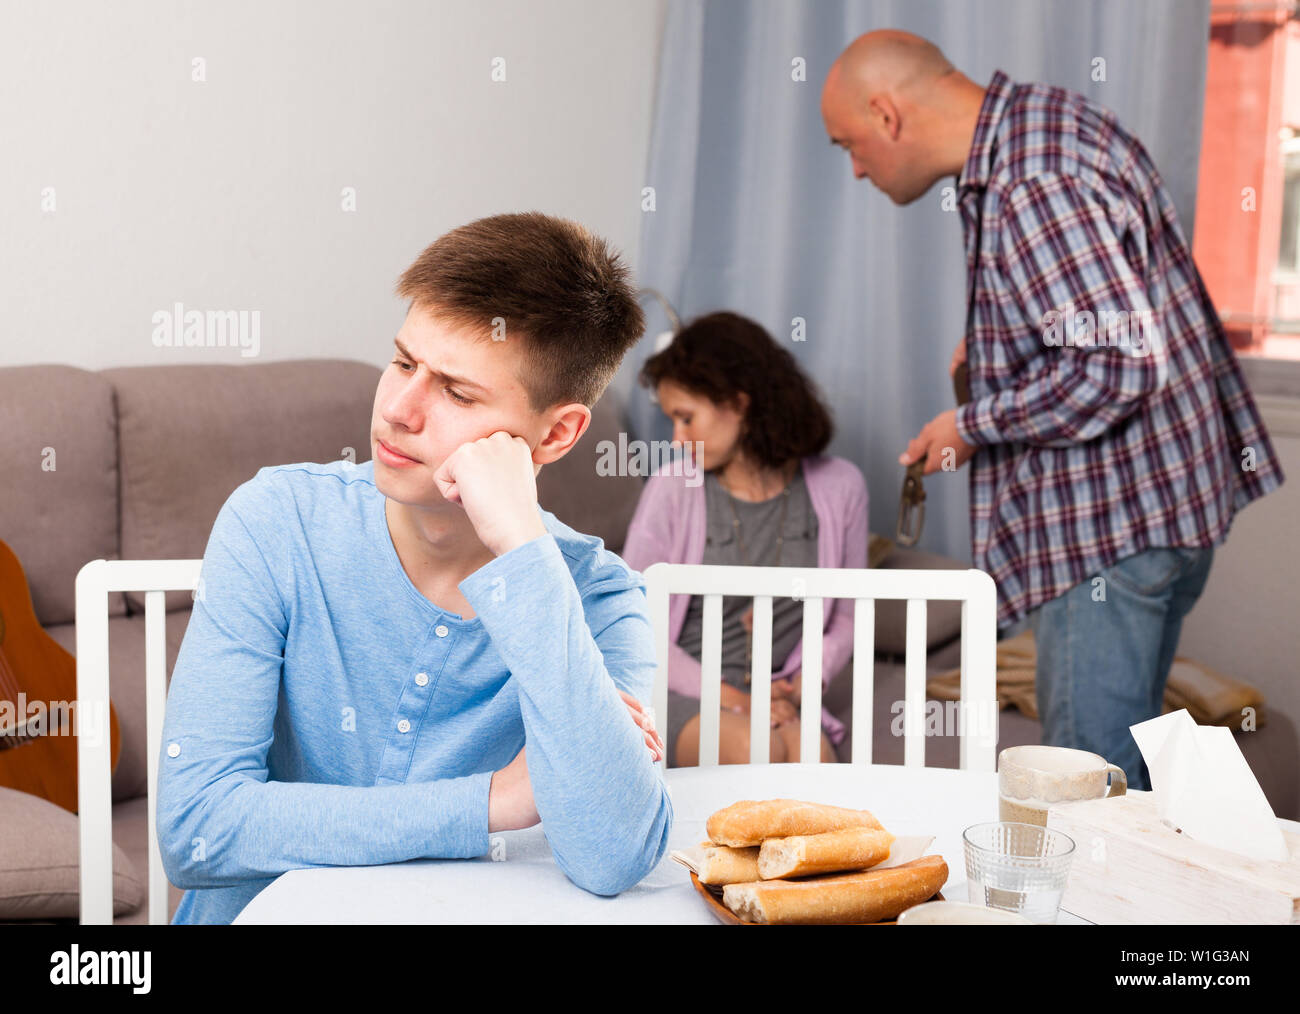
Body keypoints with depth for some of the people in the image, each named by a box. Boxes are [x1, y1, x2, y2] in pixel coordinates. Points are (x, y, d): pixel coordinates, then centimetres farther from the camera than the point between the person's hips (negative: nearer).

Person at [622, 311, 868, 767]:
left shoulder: (839, 488, 3)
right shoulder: (673, 488, -3)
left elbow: (844, 619, 12)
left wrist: (800, 686, -7)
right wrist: (726, 696, -13)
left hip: (773, 697, 2)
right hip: (678, 693, -2)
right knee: (755, 749, -34)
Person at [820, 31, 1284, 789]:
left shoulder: (1033, 185, -23)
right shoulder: (1043, 118, 11)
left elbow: (1114, 367, -28)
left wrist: (972, 426, -15)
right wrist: (992, 335, 14)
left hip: (1121, 509, -11)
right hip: (1154, 495, 11)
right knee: (1122, 741, 19)